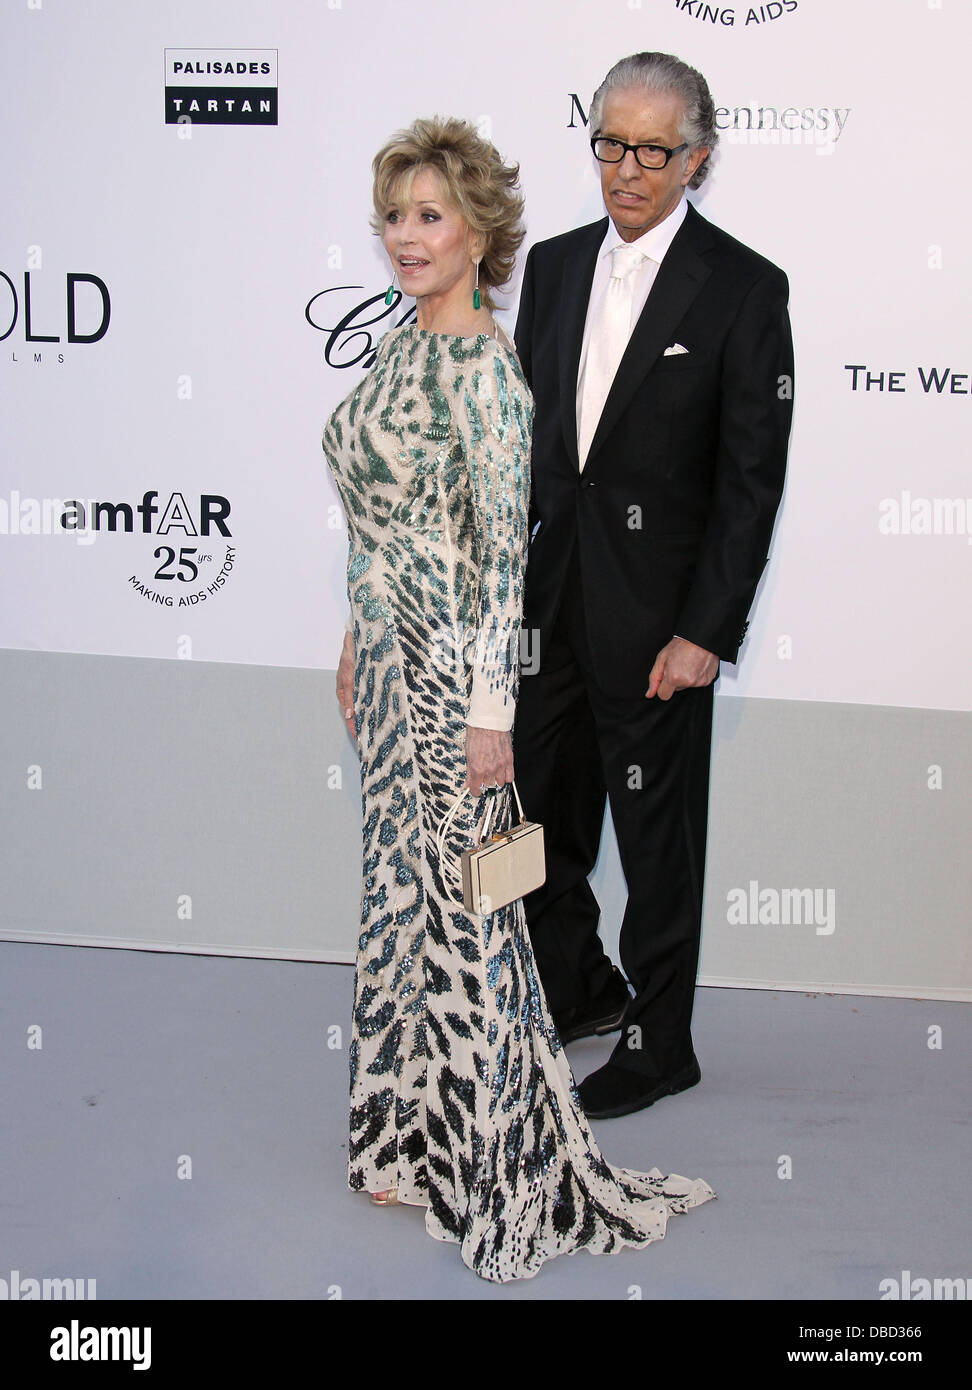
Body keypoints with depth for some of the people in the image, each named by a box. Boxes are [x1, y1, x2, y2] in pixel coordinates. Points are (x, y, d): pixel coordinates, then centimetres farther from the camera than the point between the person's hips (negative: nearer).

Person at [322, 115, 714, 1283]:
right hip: (392, 656, 9)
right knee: (403, 888, 16)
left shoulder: (483, 365, -17)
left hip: (449, 664, -9)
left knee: (451, 902, -1)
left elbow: (504, 546, -20)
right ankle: (422, 1131, 31)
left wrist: (492, 710, -21)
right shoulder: (402, 346, 10)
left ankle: (490, 1159, 13)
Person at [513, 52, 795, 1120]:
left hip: (656, 610, -5)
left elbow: (752, 479, -11)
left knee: (656, 832, 7)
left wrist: (706, 631, -15)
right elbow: (523, 432, 12)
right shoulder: (554, 267, 7)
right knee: (538, 812, 15)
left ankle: (659, 1045, 24)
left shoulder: (744, 289, -9)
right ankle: (574, 989, 38)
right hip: (550, 594, 5)